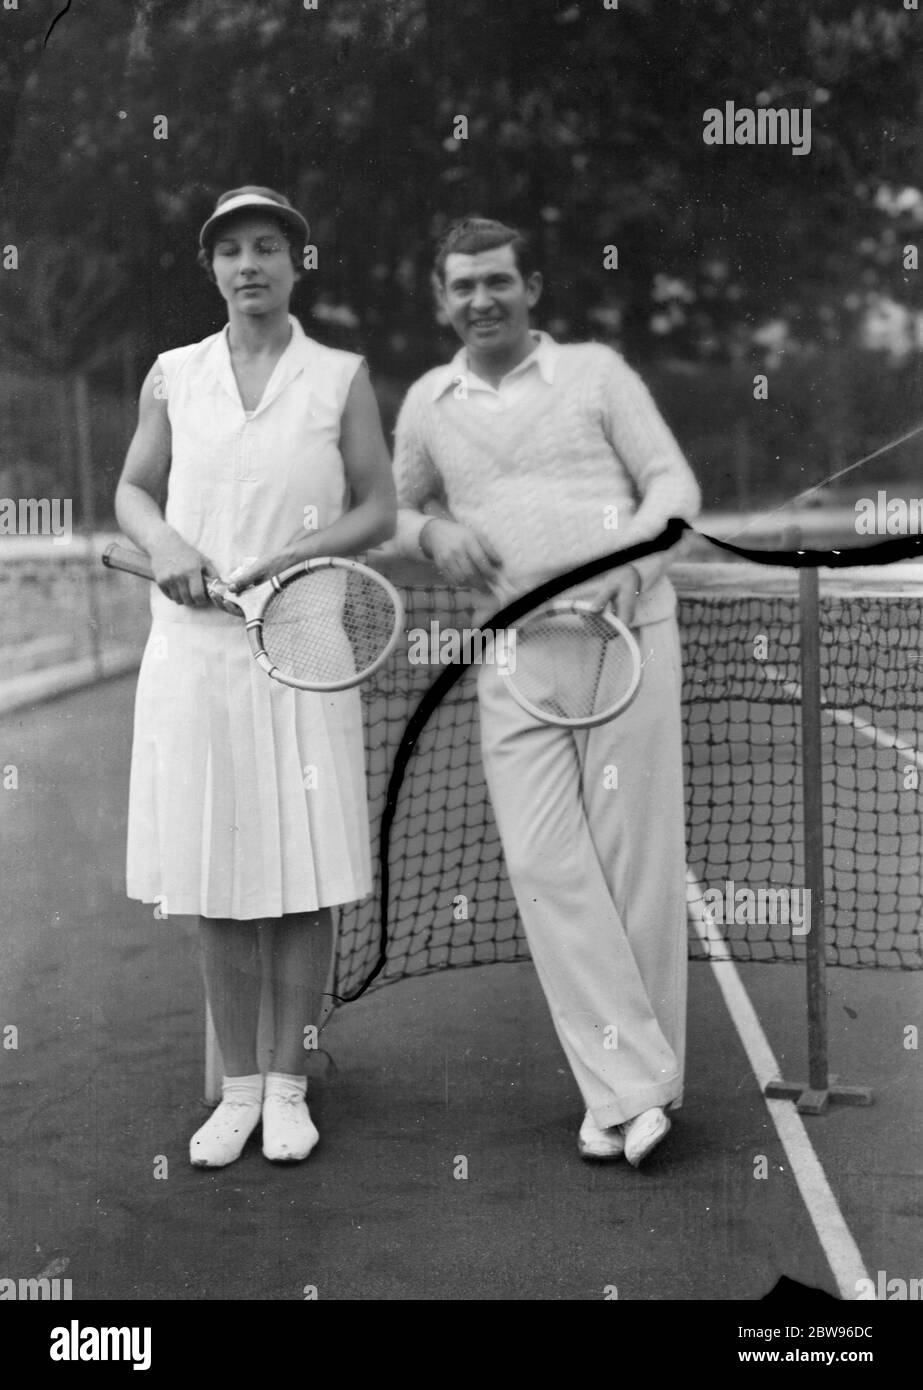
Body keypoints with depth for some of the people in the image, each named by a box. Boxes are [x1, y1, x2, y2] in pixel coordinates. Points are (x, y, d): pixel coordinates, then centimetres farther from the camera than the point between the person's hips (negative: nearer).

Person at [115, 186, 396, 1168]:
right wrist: (164, 543, -5)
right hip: (193, 645, 2)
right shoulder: (173, 377, 9)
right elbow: (133, 490, 16)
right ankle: (237, 1088, 16)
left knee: (303, 879, 1)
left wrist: (294, 558, -11)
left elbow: (378, 509, 5)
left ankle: (288, 1085, 14)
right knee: (215, 879, 4)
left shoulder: (341, 377, 4)